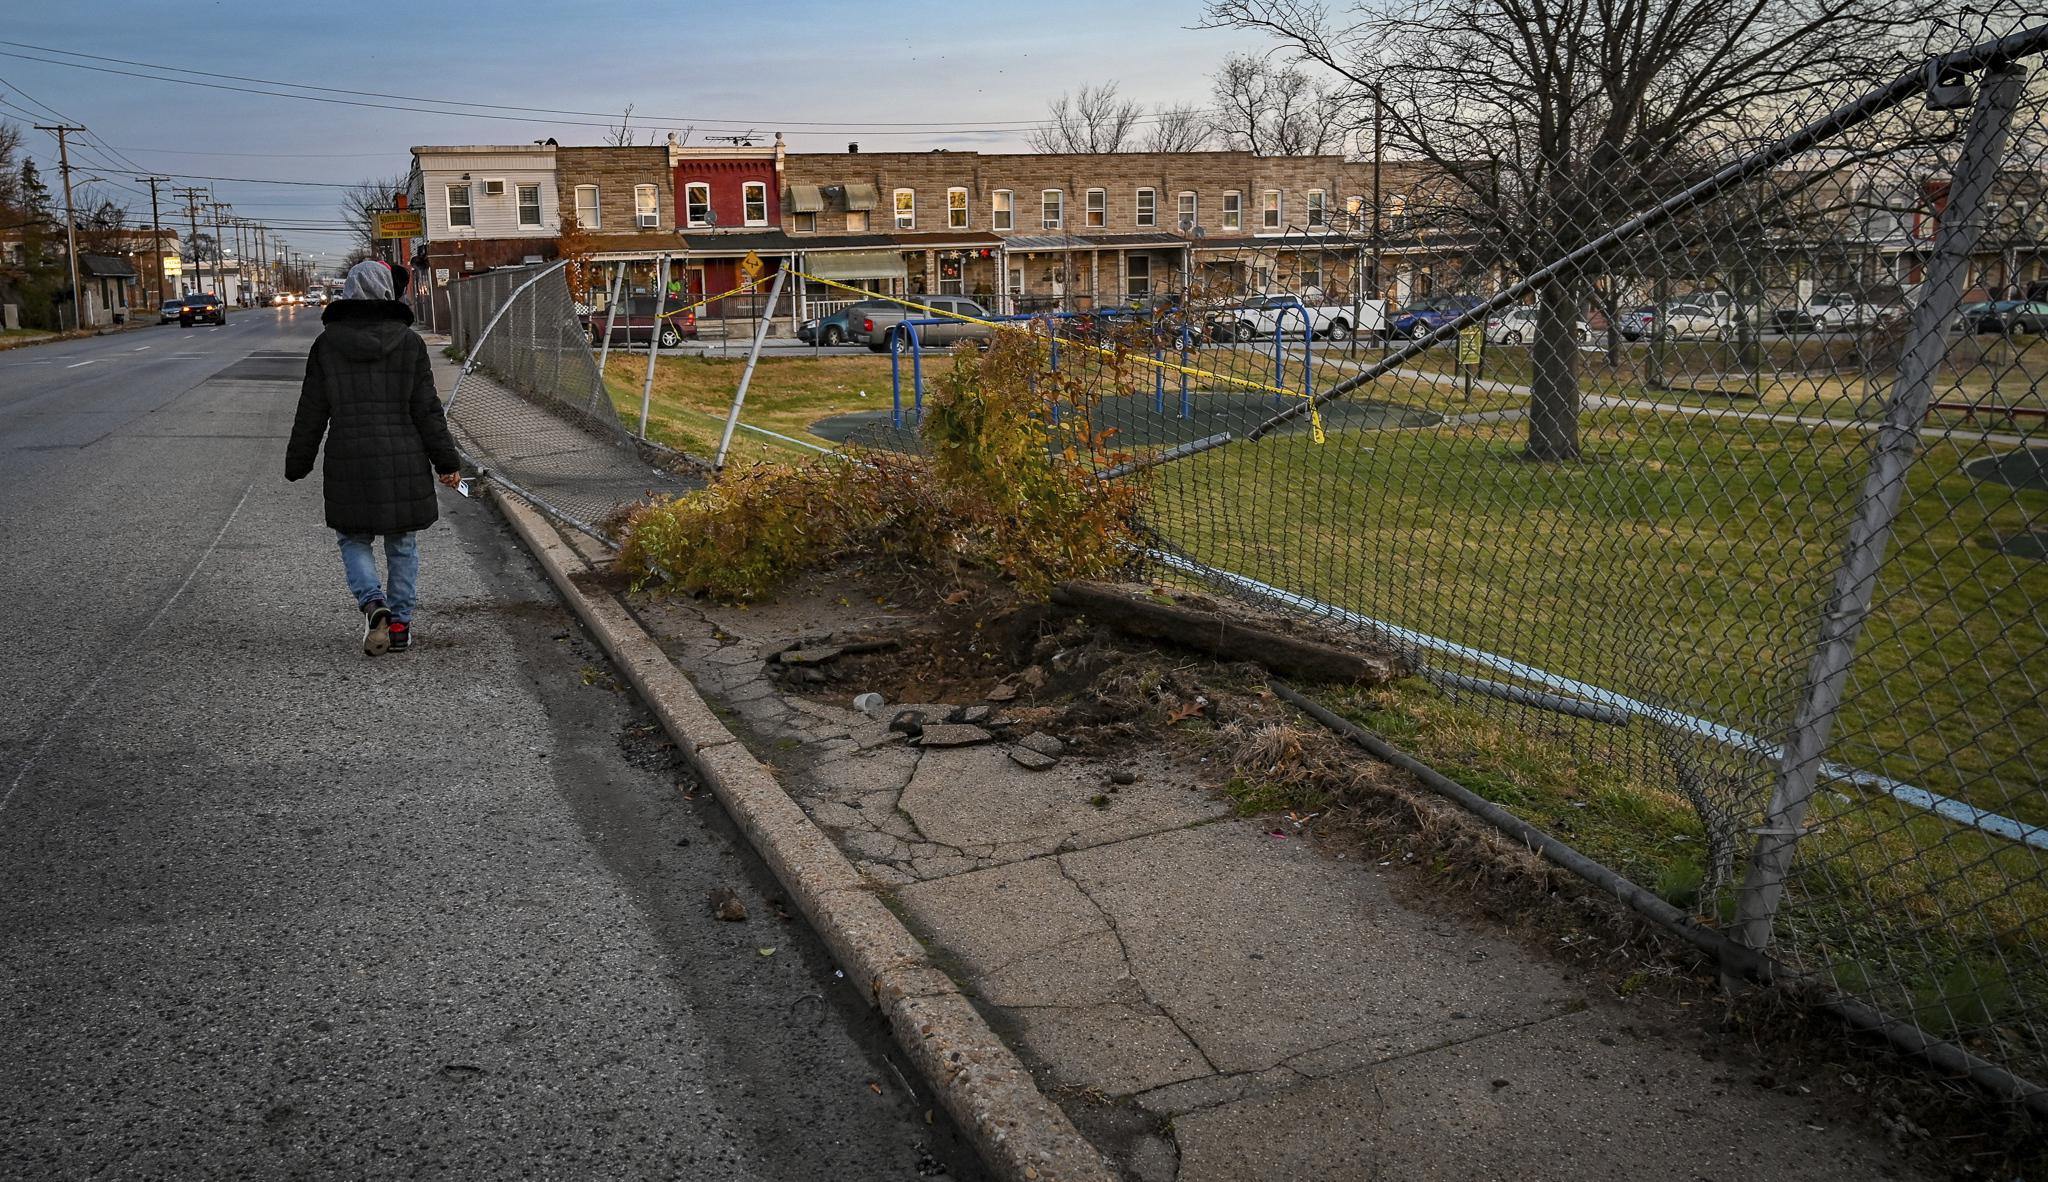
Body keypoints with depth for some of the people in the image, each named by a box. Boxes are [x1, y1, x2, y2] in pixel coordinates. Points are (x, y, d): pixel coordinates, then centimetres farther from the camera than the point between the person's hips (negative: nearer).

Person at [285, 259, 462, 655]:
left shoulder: (327, 344, -1)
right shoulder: (408, 341, -3)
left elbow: (311, 412, 3)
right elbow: (427, 409, -3)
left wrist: (297, 464, 12)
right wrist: (447, 462, 3)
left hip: (349, 463, 0)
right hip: (403, 462, 0)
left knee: (353, 538, 15)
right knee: (402, 543, 12)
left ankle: (373, 603, -8)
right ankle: (400, 623, 15)